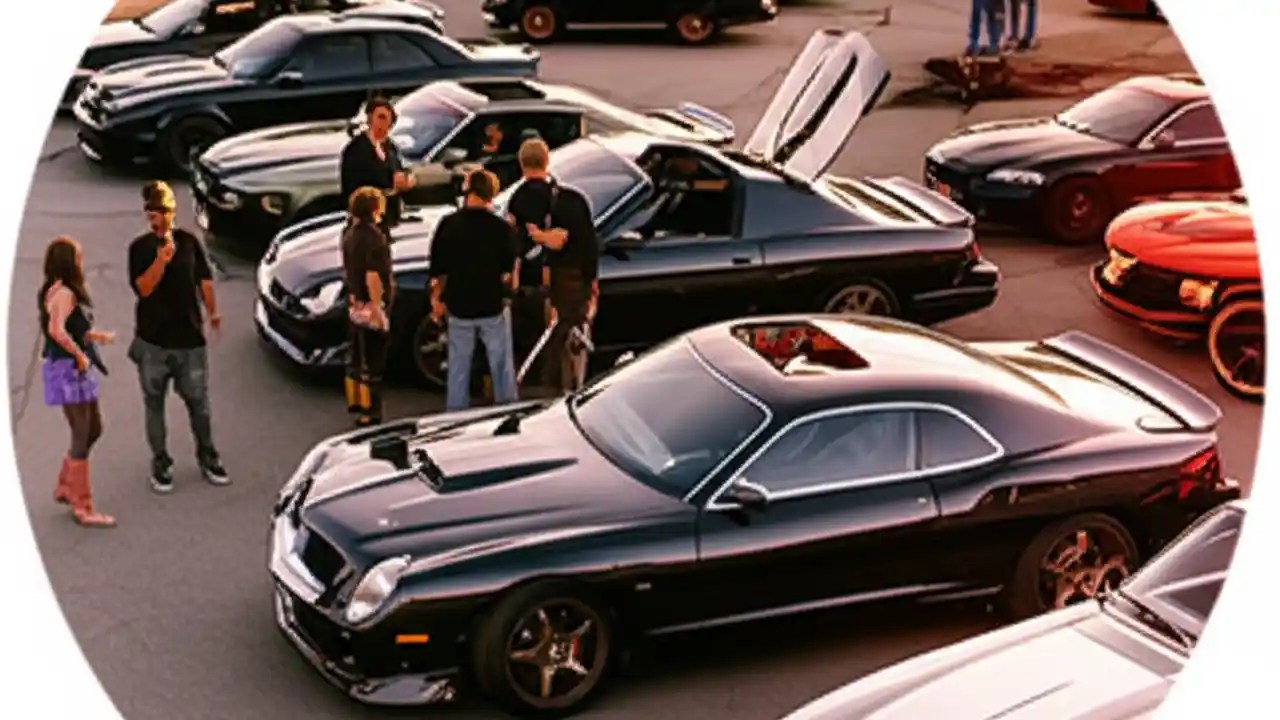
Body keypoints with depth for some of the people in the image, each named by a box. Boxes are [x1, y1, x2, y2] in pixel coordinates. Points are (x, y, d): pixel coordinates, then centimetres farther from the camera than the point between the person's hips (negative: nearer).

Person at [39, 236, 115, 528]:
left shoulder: (65, 291, 12)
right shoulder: (63, 293, -18)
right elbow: (57, 331, -31)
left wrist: (96, 336, 6)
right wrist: (79, 354, -21)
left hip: (78, 370, 10)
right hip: (68, 369, -10)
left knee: (93, 430, 19)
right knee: (81, 437, -2)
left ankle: (65, 487, 32)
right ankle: (82, 507, 6)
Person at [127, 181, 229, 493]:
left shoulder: (189, 241, 2)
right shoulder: (140, 247, -4)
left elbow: (204, 280, 10)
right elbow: (142, 288, -15)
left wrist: (212, 312, 10)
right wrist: (161, 260, -27)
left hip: (189, 335, 1)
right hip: (152, 340, -1)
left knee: (198, 400, 8)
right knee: (154, 403, 7)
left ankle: (207, 458, 25)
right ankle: (161, 463, 19)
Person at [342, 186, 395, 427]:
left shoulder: (349, 234, 6)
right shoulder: (373, 237, -21)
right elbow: (372, 276, -26)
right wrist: (377, 308, -24)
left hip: (354, 303, 9)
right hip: (370, 305, -9)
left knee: (356, 355, 20)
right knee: (372, 361, -3)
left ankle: (355, 400, 32)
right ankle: (369, 411, 0)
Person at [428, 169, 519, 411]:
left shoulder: (448, 224, -8)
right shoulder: (502, 227, -13)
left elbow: (438, 270, -2)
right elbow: (509, 272, -5)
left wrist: (436, 299, 12)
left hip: (459, 305, 2)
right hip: (493, 305, -2)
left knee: (458, 366, 12)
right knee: (501, 364, 10)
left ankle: (456, 413, 17)